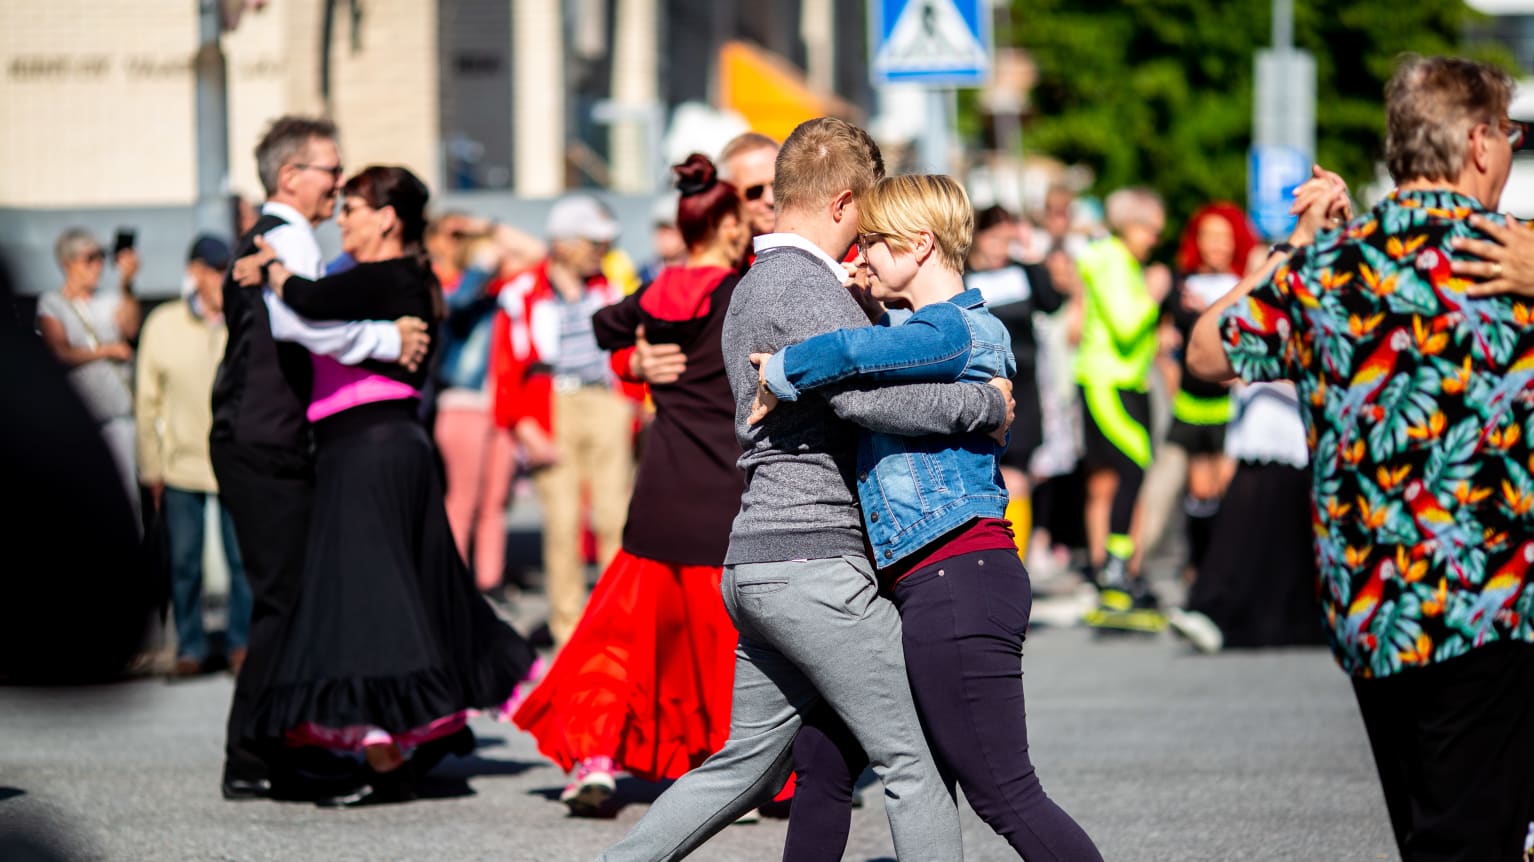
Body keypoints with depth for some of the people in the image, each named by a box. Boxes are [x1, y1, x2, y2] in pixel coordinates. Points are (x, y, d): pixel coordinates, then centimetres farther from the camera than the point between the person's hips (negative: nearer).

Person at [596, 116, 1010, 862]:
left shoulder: (751, 289, 20)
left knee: (749, 762, 13)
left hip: (753, 565, 10)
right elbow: (865, 393, -27)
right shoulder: (805, 286, -12)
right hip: (813, 558, -10)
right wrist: (986, 403, -17)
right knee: (912, 759, -5)